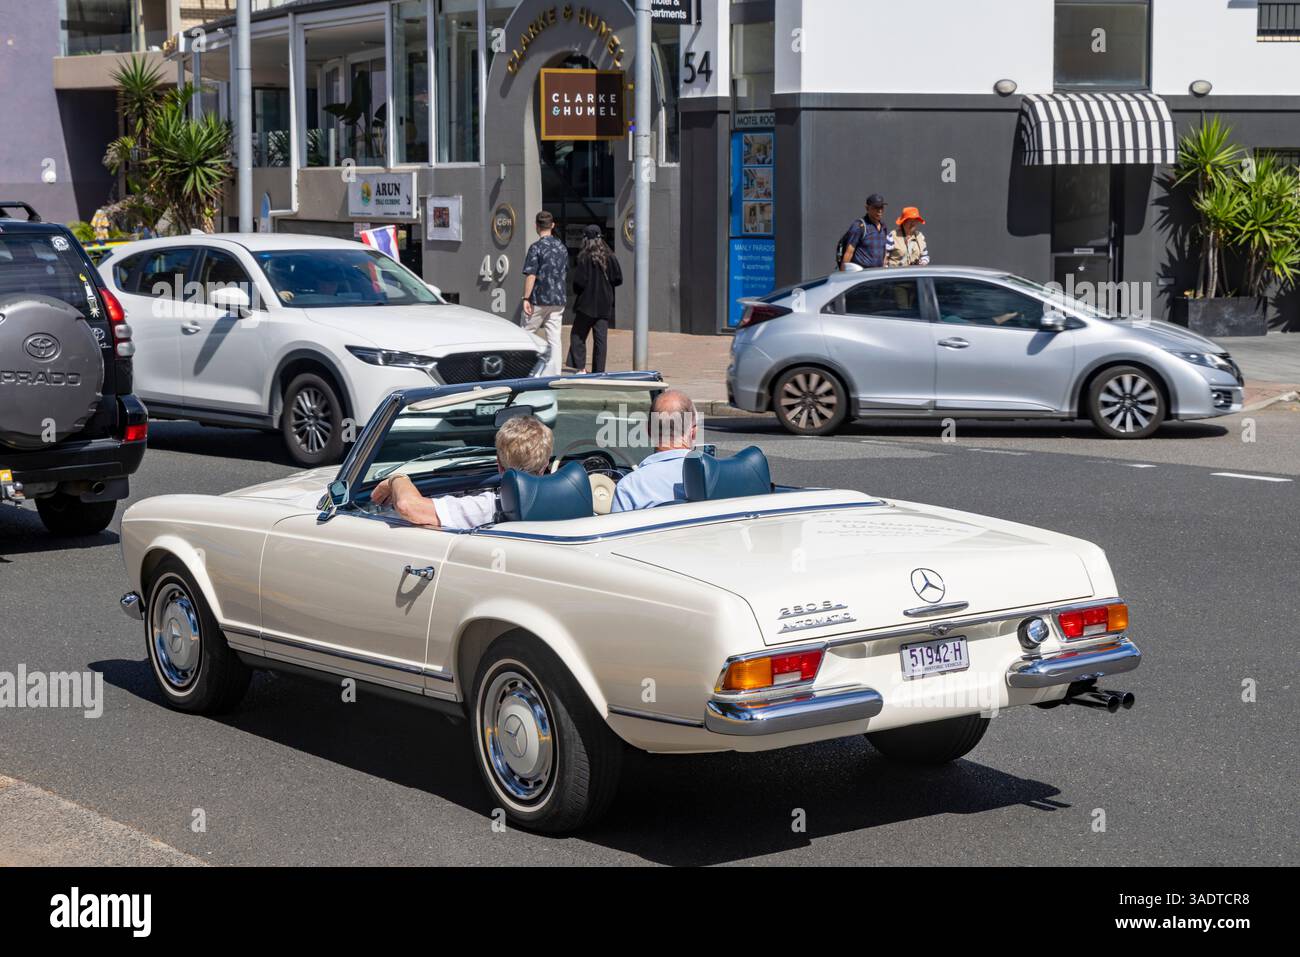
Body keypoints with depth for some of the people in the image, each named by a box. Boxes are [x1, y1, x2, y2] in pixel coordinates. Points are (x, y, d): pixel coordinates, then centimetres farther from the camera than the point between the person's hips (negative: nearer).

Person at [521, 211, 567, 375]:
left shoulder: (536, 247, -11)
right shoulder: (562, 247, 9)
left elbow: (531, 275, -15)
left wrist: (526, 298, -13)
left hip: (539, 299, -5)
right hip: (559, 300, 5)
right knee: (554, 338, 4)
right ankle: (553, 373, 2)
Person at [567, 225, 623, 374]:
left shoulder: (585, 258, -12)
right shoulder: (610, 257, -1)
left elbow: (579, 282, -15)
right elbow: (618, 279, 1)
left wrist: (578, 291, 7)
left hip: (587, 303, -4)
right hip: (605, 305, 4)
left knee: (577, 336, 7)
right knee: (600, 339, 7)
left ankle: (581, 368, -3)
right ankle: (599, 371, 5)